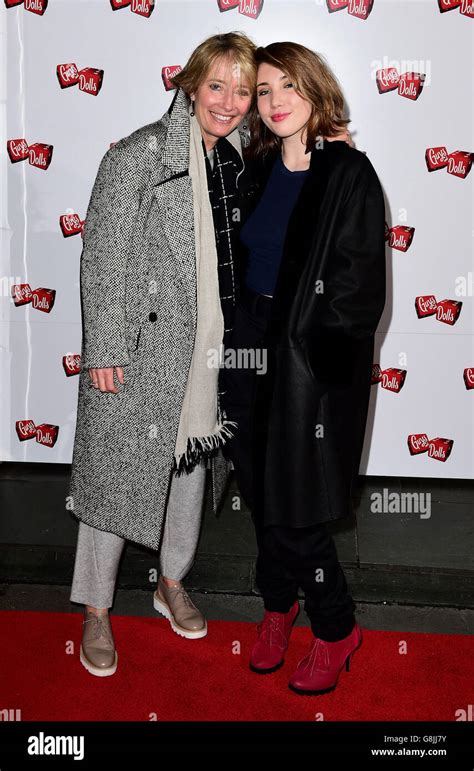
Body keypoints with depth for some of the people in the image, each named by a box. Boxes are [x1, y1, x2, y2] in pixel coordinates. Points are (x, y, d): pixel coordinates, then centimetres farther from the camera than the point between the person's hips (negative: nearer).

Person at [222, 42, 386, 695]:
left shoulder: (349, 174, -8)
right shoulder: (259, 170, 10)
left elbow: (358, 286, -12)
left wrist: (320, 356, -16)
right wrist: (244, 341, 6)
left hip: (314, 363, -6)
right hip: (253, 348, 6)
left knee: (296, 506, -1)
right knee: (261, 492, 14)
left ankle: (335, 628, 24)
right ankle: (279, 605, 38)